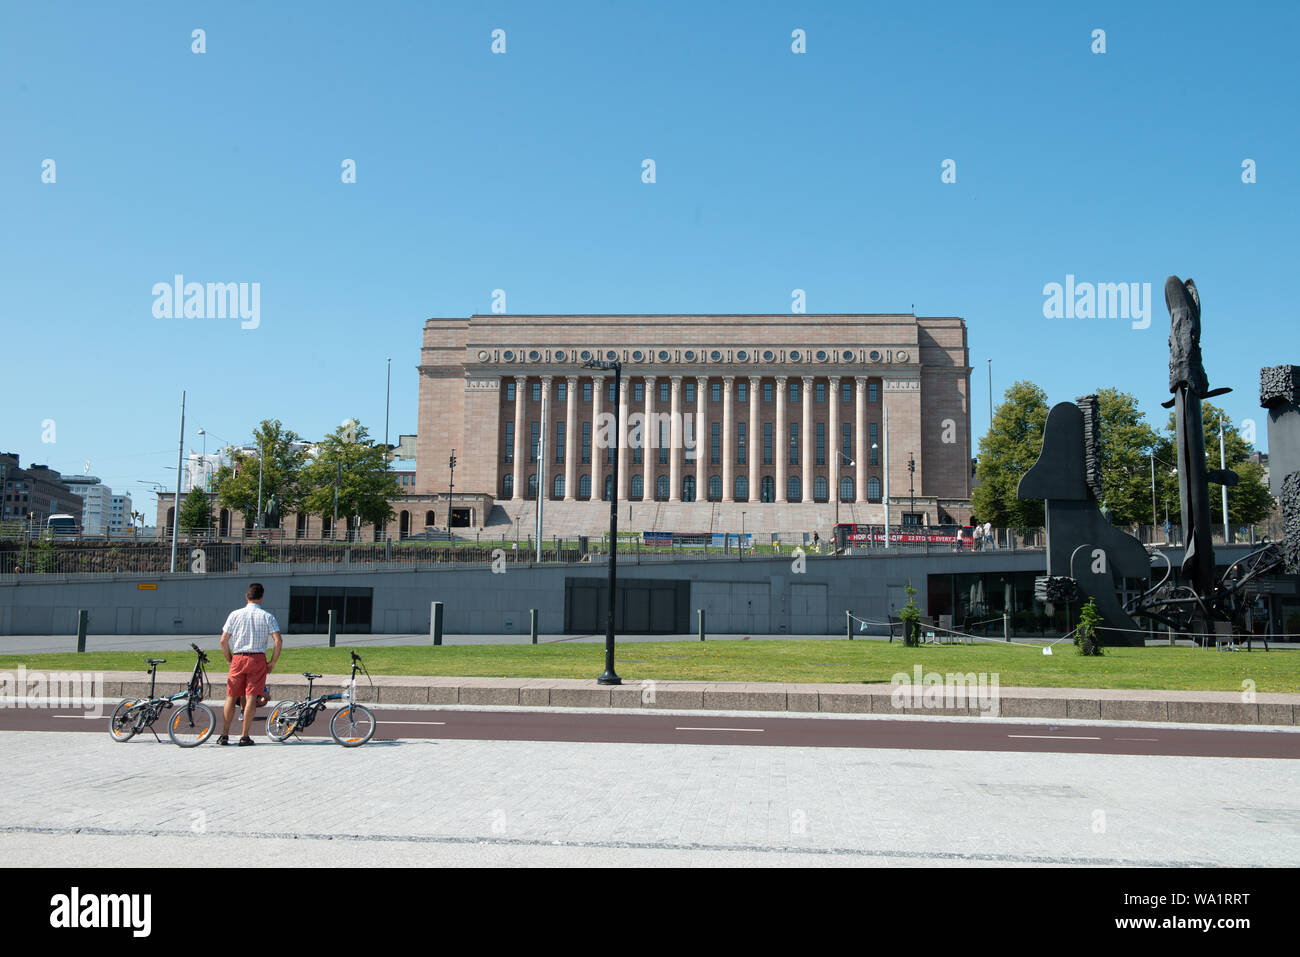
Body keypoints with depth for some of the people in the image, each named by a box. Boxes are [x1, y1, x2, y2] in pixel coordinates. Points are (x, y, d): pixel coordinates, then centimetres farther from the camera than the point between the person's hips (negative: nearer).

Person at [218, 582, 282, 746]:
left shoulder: (235, 615, 3)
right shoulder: (267, 616, 0)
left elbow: (223, 641, 0)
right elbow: (278, 641, -8)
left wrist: (230, 659, 13)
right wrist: (272, 663, 2)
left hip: (238, 659, 1)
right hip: (258, 659, -1)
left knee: (231, 697, 12)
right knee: (251, 698, 1)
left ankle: (225, 735, 14)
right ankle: (245, 737, 1)